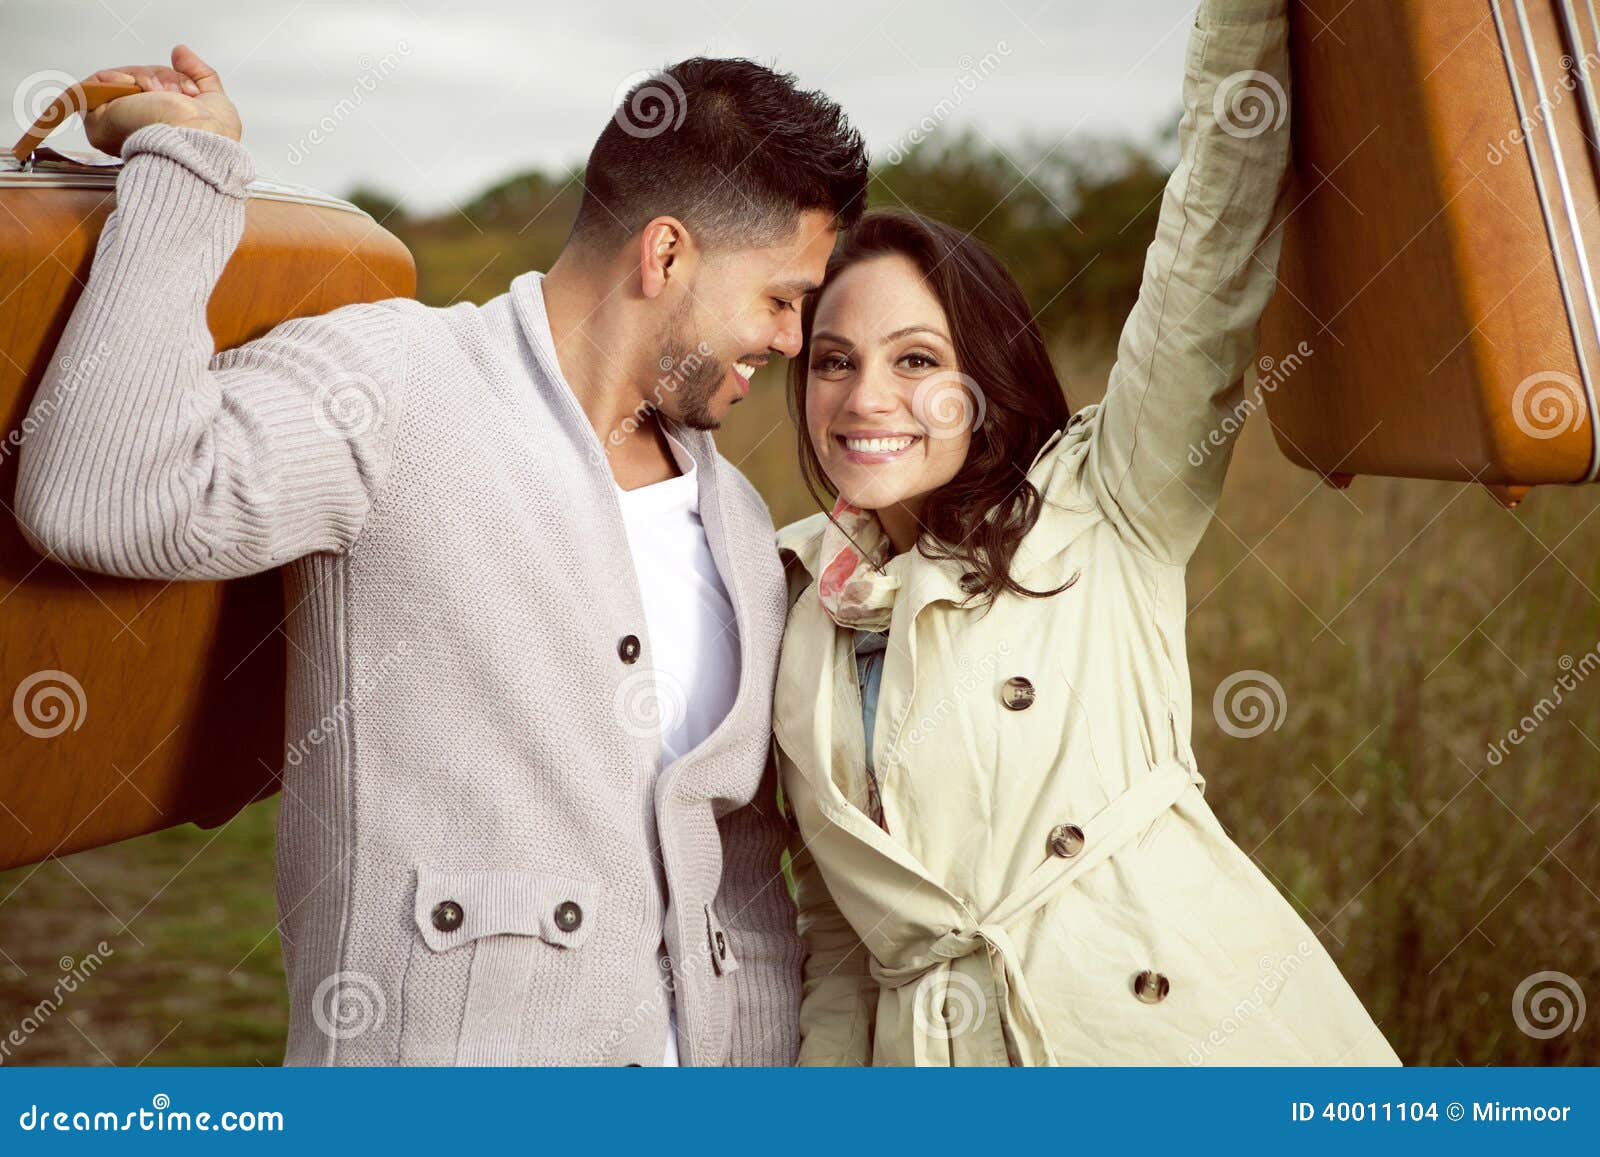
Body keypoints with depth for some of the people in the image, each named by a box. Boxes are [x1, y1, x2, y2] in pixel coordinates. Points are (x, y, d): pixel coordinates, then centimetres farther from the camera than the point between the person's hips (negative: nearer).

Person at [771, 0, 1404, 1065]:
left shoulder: (1098, 519, 1)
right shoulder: (799, 624, 10)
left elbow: (1210, 280, -11)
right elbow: (840, 940, 14)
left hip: (1206, 1025, -3)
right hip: (946, 1047, 4)